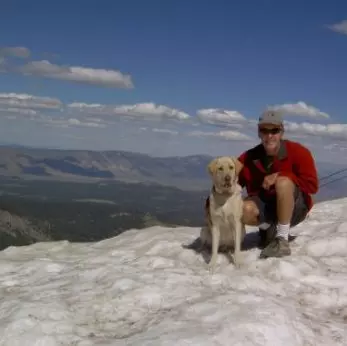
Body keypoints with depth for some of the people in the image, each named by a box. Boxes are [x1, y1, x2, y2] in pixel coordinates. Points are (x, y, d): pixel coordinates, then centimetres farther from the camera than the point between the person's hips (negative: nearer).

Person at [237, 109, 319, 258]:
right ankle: (268, 229, 5)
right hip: (265, 206, 2)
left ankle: (282, 239, -23)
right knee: (245, 210, -32)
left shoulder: (298, 152, -16)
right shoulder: (248, 158, -8)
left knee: (283, 182, -34)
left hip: (295, 208, -2)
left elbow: (312, 185, -18)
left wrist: (280, 176, -26)